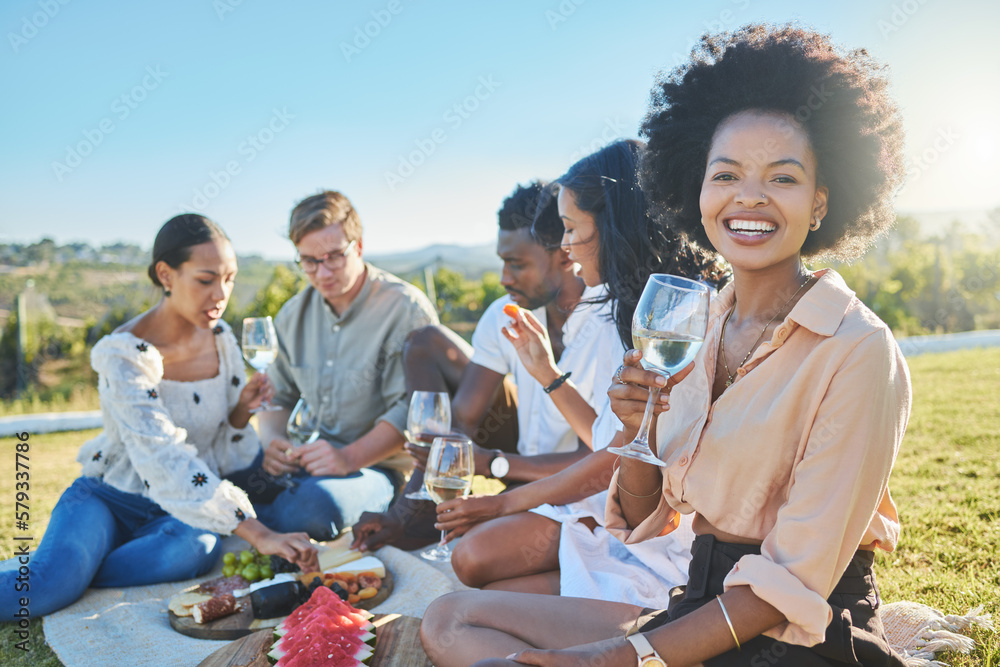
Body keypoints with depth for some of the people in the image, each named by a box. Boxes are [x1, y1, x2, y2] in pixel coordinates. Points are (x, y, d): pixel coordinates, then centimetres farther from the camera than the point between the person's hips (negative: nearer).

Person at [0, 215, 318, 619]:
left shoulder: (221, 339, -2)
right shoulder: (124, 354, -21)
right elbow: (165, 462, -33)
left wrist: (242, 410, -16)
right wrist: (257, 533, -41)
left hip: (182, 513, 5)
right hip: (109, 498, -5)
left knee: (198, 548, -32)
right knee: (50, 585, -35)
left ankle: (37, 578, -14)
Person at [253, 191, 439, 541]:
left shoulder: (406, 309, -10)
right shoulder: (293, 314, 11)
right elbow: (278, 395, 17)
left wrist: (349, 457, -26)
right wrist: (273, 442, -5)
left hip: (377, 465, -4)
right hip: (304, 458, 5)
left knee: (310, 509, -36)